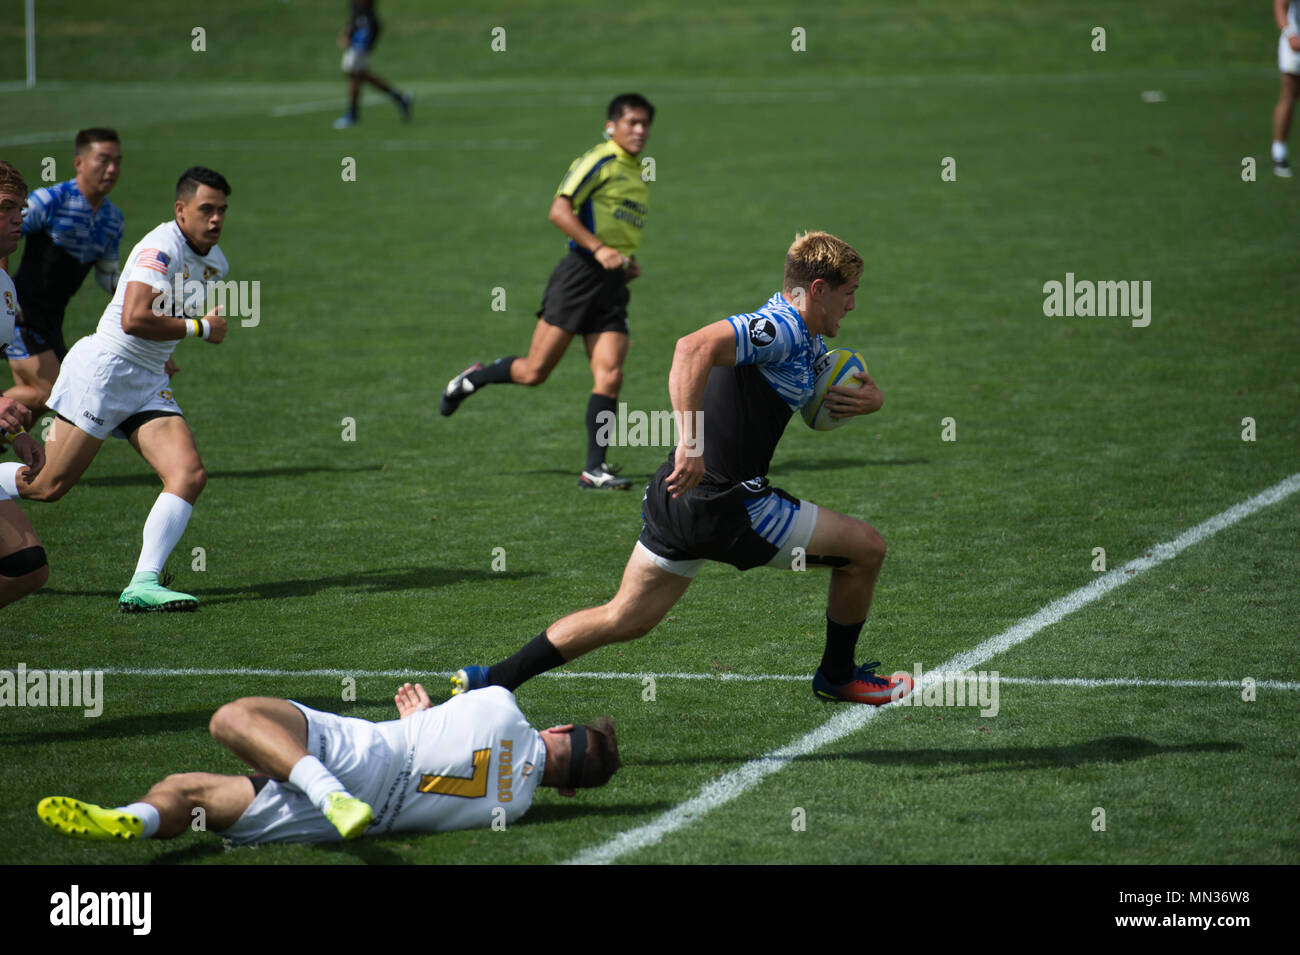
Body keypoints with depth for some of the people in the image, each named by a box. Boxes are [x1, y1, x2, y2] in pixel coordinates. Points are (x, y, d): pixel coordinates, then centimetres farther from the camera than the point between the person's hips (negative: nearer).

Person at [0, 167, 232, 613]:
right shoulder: (161, 248, -17)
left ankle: (143, 585, -19)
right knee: (46, 486, -6)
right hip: (104, 370, -8)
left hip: (149, 384, 8)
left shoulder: (215, 263, 12)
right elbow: (134, 319, -28)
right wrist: (200, 328, -17)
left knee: (190, 476, -13)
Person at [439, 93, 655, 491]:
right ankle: (470, 379, 21)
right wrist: (599, 249, -22)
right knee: (535, 371, -6)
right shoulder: (598, 162, -6)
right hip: (580, 274, -7)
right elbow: (560, 210, -15)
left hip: (614, 286, 7)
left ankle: (594, 469, -8)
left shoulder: (639, 178, 21)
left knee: (610, 375, -8)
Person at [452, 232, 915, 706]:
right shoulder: (779, 329, -17)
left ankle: (490, 681, 11)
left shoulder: (805, 340, 15)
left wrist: (870, 397, 2)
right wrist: (690, 441, -38)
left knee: (626, 619, 15)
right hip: (727, 506, -10)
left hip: (679, 499, 10)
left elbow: (854, 381, 27)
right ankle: (838, 677, 22)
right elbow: (695, 347, -32)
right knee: (865, 547, 4)